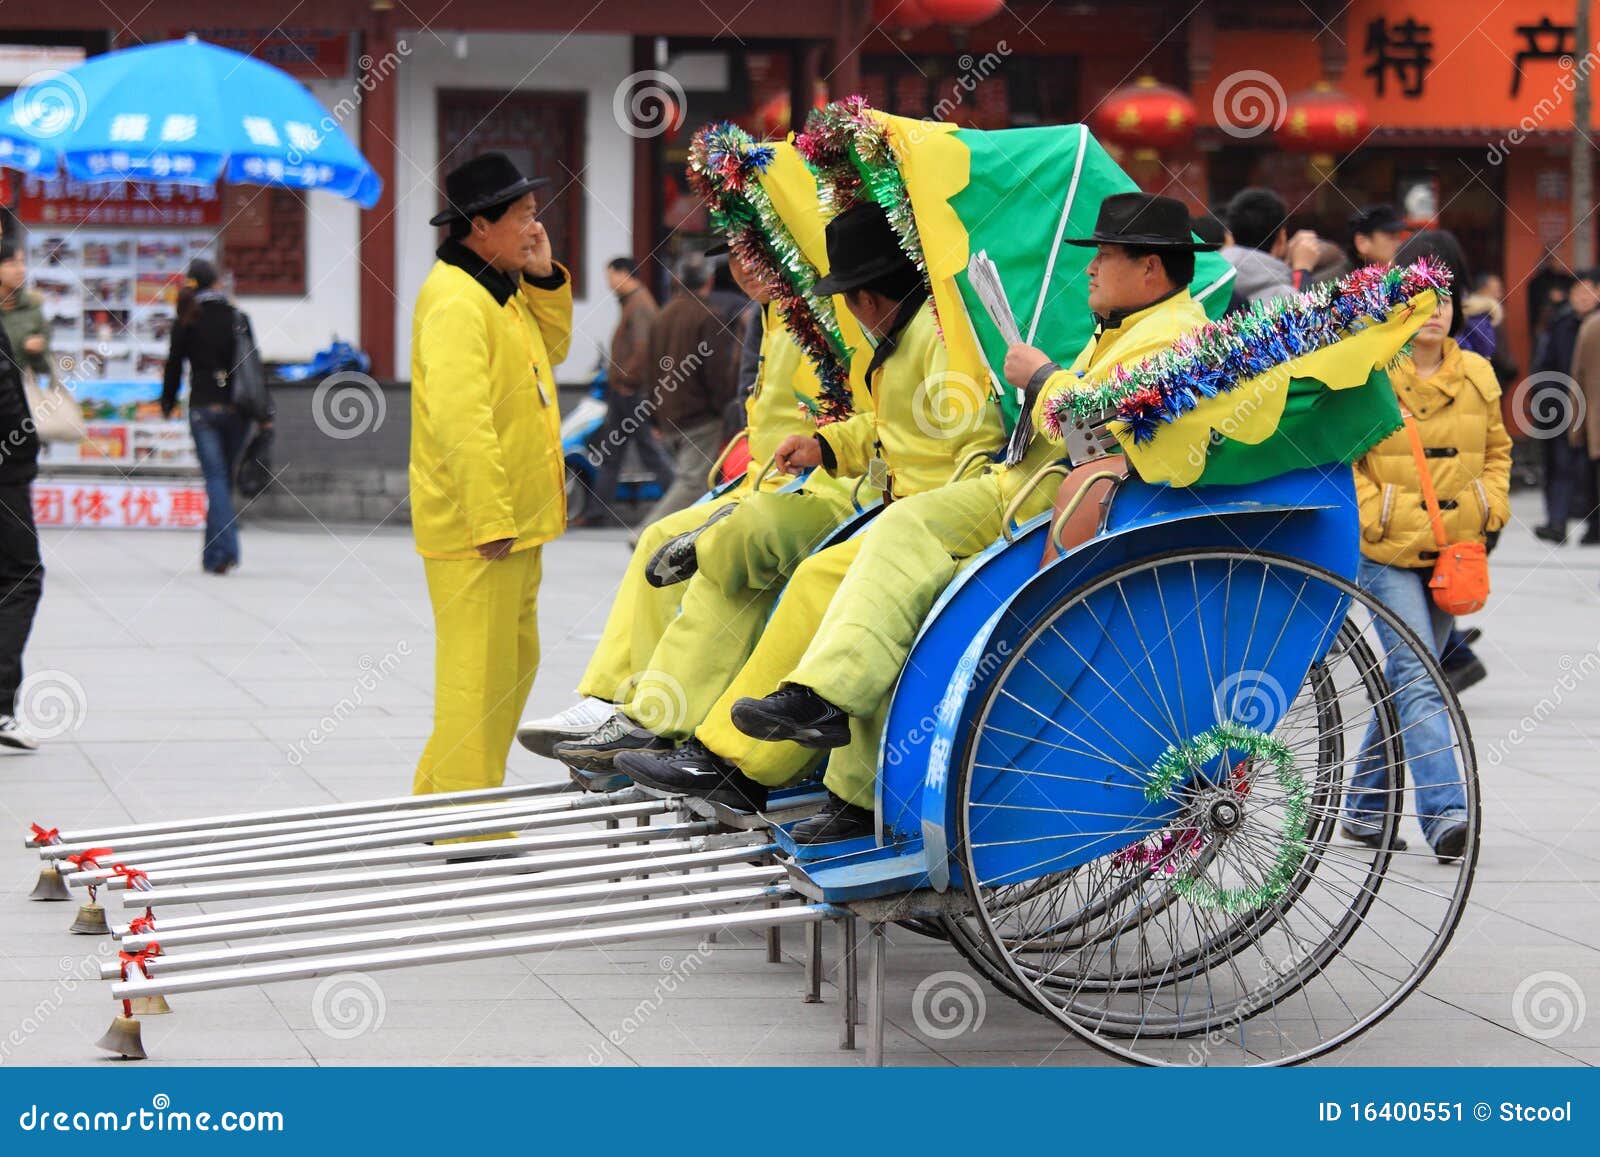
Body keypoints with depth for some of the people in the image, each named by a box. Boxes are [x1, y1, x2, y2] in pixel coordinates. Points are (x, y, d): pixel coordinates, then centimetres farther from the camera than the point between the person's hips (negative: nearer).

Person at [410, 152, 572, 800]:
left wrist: (544, 280, 7)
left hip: (514, 522, 11)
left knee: (515, 661, 19)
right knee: (479, 674, -7)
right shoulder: (455, 300, -19)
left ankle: (440, 798, 30)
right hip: (473, 527, -11)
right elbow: (459, 419, -25)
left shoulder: (502, 290, 13)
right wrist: (490, 520, -26)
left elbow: (553, 349, 24)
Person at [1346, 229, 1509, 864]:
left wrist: (1490, 507, 7)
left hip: (1450, 555, 5)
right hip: (1387, 553, -5)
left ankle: (1365, 806, 26)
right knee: (1417, 679, -16)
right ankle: (1444, 812, -23)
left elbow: (1496, 450, 22)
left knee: (1408, 681, 13)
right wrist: (1371, 516, -12)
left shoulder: (1478, 377, 9)